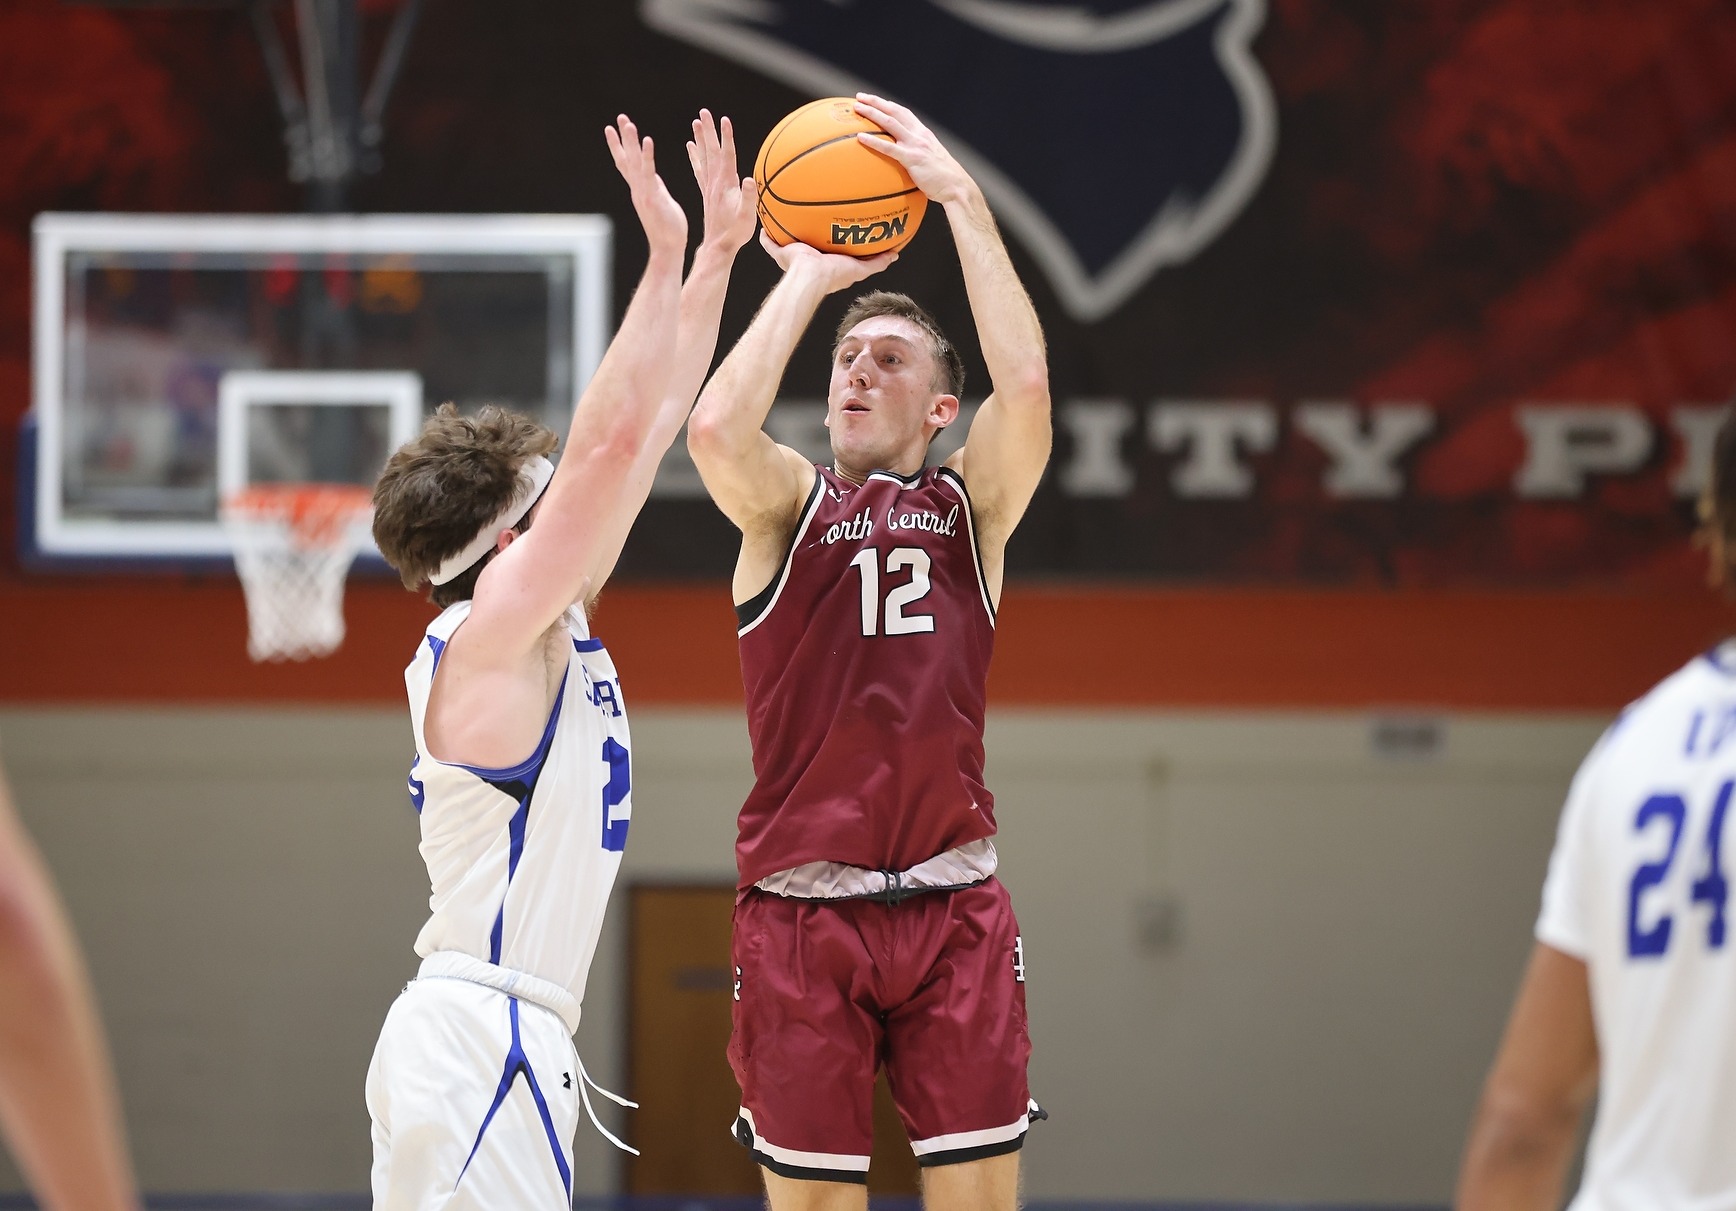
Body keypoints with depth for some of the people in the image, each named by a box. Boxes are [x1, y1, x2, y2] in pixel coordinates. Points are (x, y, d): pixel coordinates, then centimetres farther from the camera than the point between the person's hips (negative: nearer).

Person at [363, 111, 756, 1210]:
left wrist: (720, 252, 19)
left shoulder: (550, 628, 14)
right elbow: (614, 440, -17)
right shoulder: (485, 639, -9)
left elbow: (654, 423, 18)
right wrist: (665, 257, -13)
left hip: (470, 1037, 10)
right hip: (482, 1035, -10)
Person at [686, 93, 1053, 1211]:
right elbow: (717, 428, -16)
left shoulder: (971, 507, 9)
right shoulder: (788, 504, 7)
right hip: (801, 905, -1)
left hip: (952, 906, 1)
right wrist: (807, 276, -6)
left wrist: (961, 198, -8)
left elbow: (1024, 386, -10)